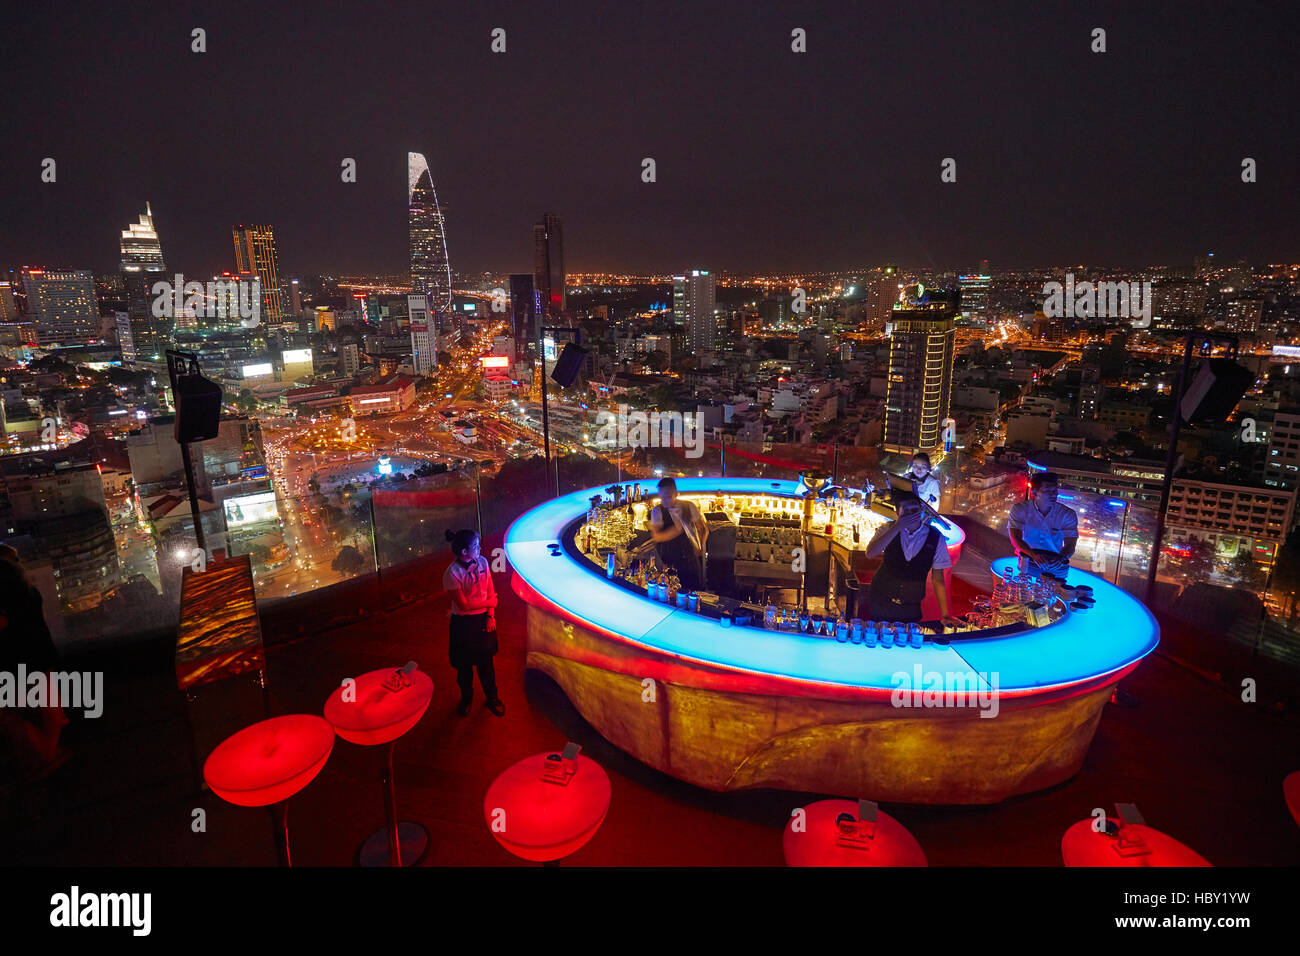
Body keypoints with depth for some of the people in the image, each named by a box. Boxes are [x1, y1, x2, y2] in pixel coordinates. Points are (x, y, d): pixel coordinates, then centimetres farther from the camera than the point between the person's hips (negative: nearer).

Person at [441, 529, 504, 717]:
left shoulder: (482, 561, -6)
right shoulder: (452, 573, -22)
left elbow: (491, 591, 0)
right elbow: (463, 605, -18)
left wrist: (490, 616, -7)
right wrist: (490, 603, -9)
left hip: (484, 619, 4)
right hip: (464, 623, -4)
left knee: (486, 660, 16)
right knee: (464, 664, 14)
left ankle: (492, 697, 35)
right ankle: (466, 699, 37)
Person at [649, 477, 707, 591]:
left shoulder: (689, 506, -1)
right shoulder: (657, 511, -6)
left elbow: (703, 529, 9)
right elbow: (656, 536, -16)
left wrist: (700, 547, -6)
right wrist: (678, 528, -27)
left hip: (691, 559, 2)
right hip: (669, 563, -2)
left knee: (697, 589, 3)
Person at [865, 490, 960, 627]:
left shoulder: (936, 537, -5)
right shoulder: (889, 529, -5)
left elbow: (938, 579, -2)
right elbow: (870, 554, -23)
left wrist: (945, 616, -8)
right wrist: (897, 527, -26)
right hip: (880, 602, 0)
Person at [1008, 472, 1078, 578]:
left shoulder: (1067, 514, 2)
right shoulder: (1020, 509, -3)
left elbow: (1070, 544, -4)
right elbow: (1015, 539, -11)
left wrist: (1061, 558, -29)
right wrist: (1034, 555, -31)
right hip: (1029, 557, -3)